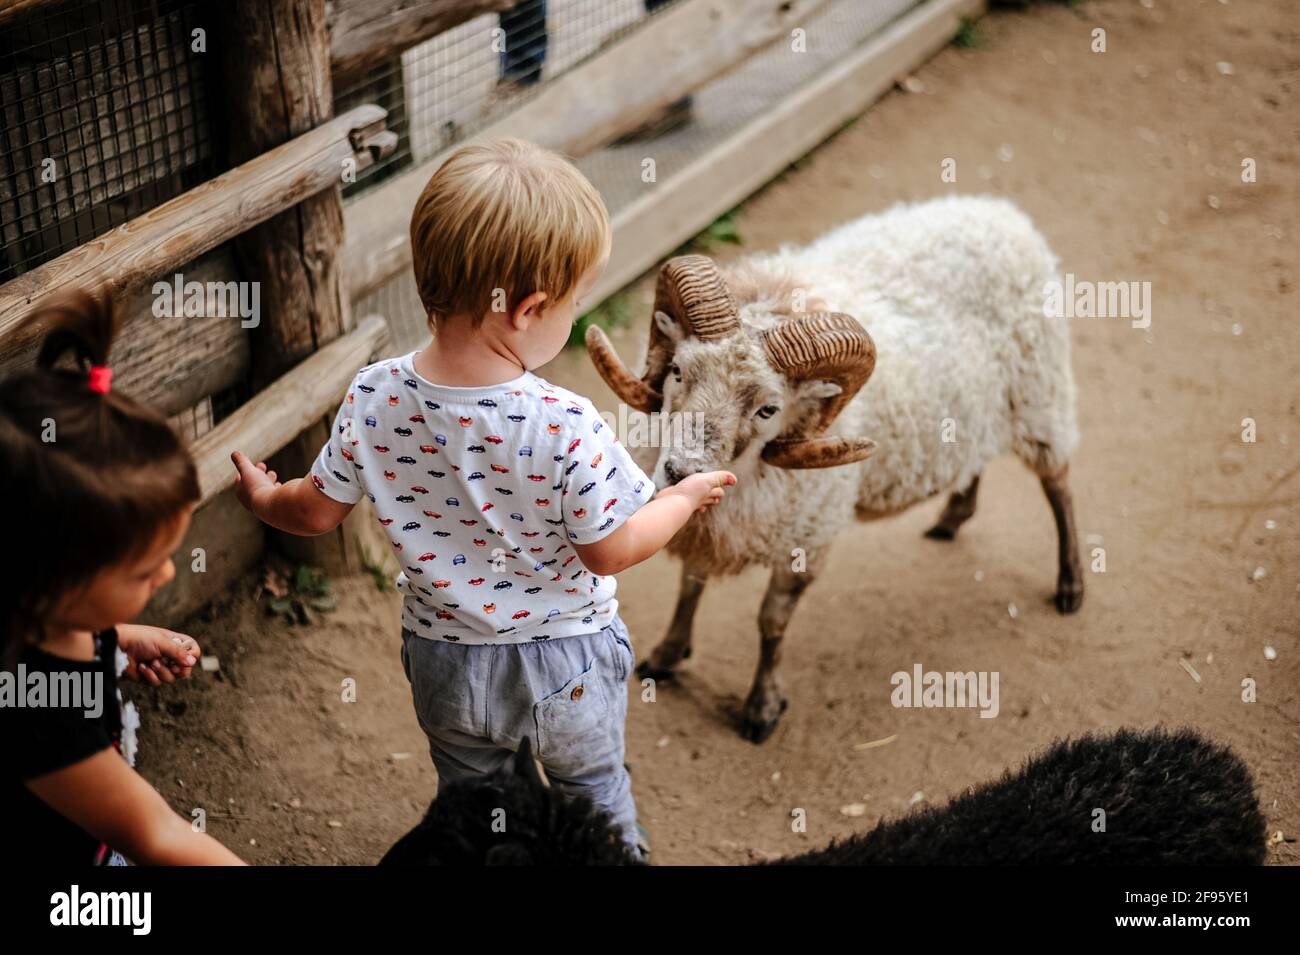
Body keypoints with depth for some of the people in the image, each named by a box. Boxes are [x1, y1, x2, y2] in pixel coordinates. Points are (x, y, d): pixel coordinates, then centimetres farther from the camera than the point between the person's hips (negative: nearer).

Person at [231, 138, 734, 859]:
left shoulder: (373, 399, -21)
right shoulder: (567, 428, -33)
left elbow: (318, 511, -5)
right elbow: (610, 552, -18)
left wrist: (263, 499, 18)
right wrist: (684, 499, 0)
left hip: (443, 658, 3)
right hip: (565, 662, -3)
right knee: (594, 793, 26)